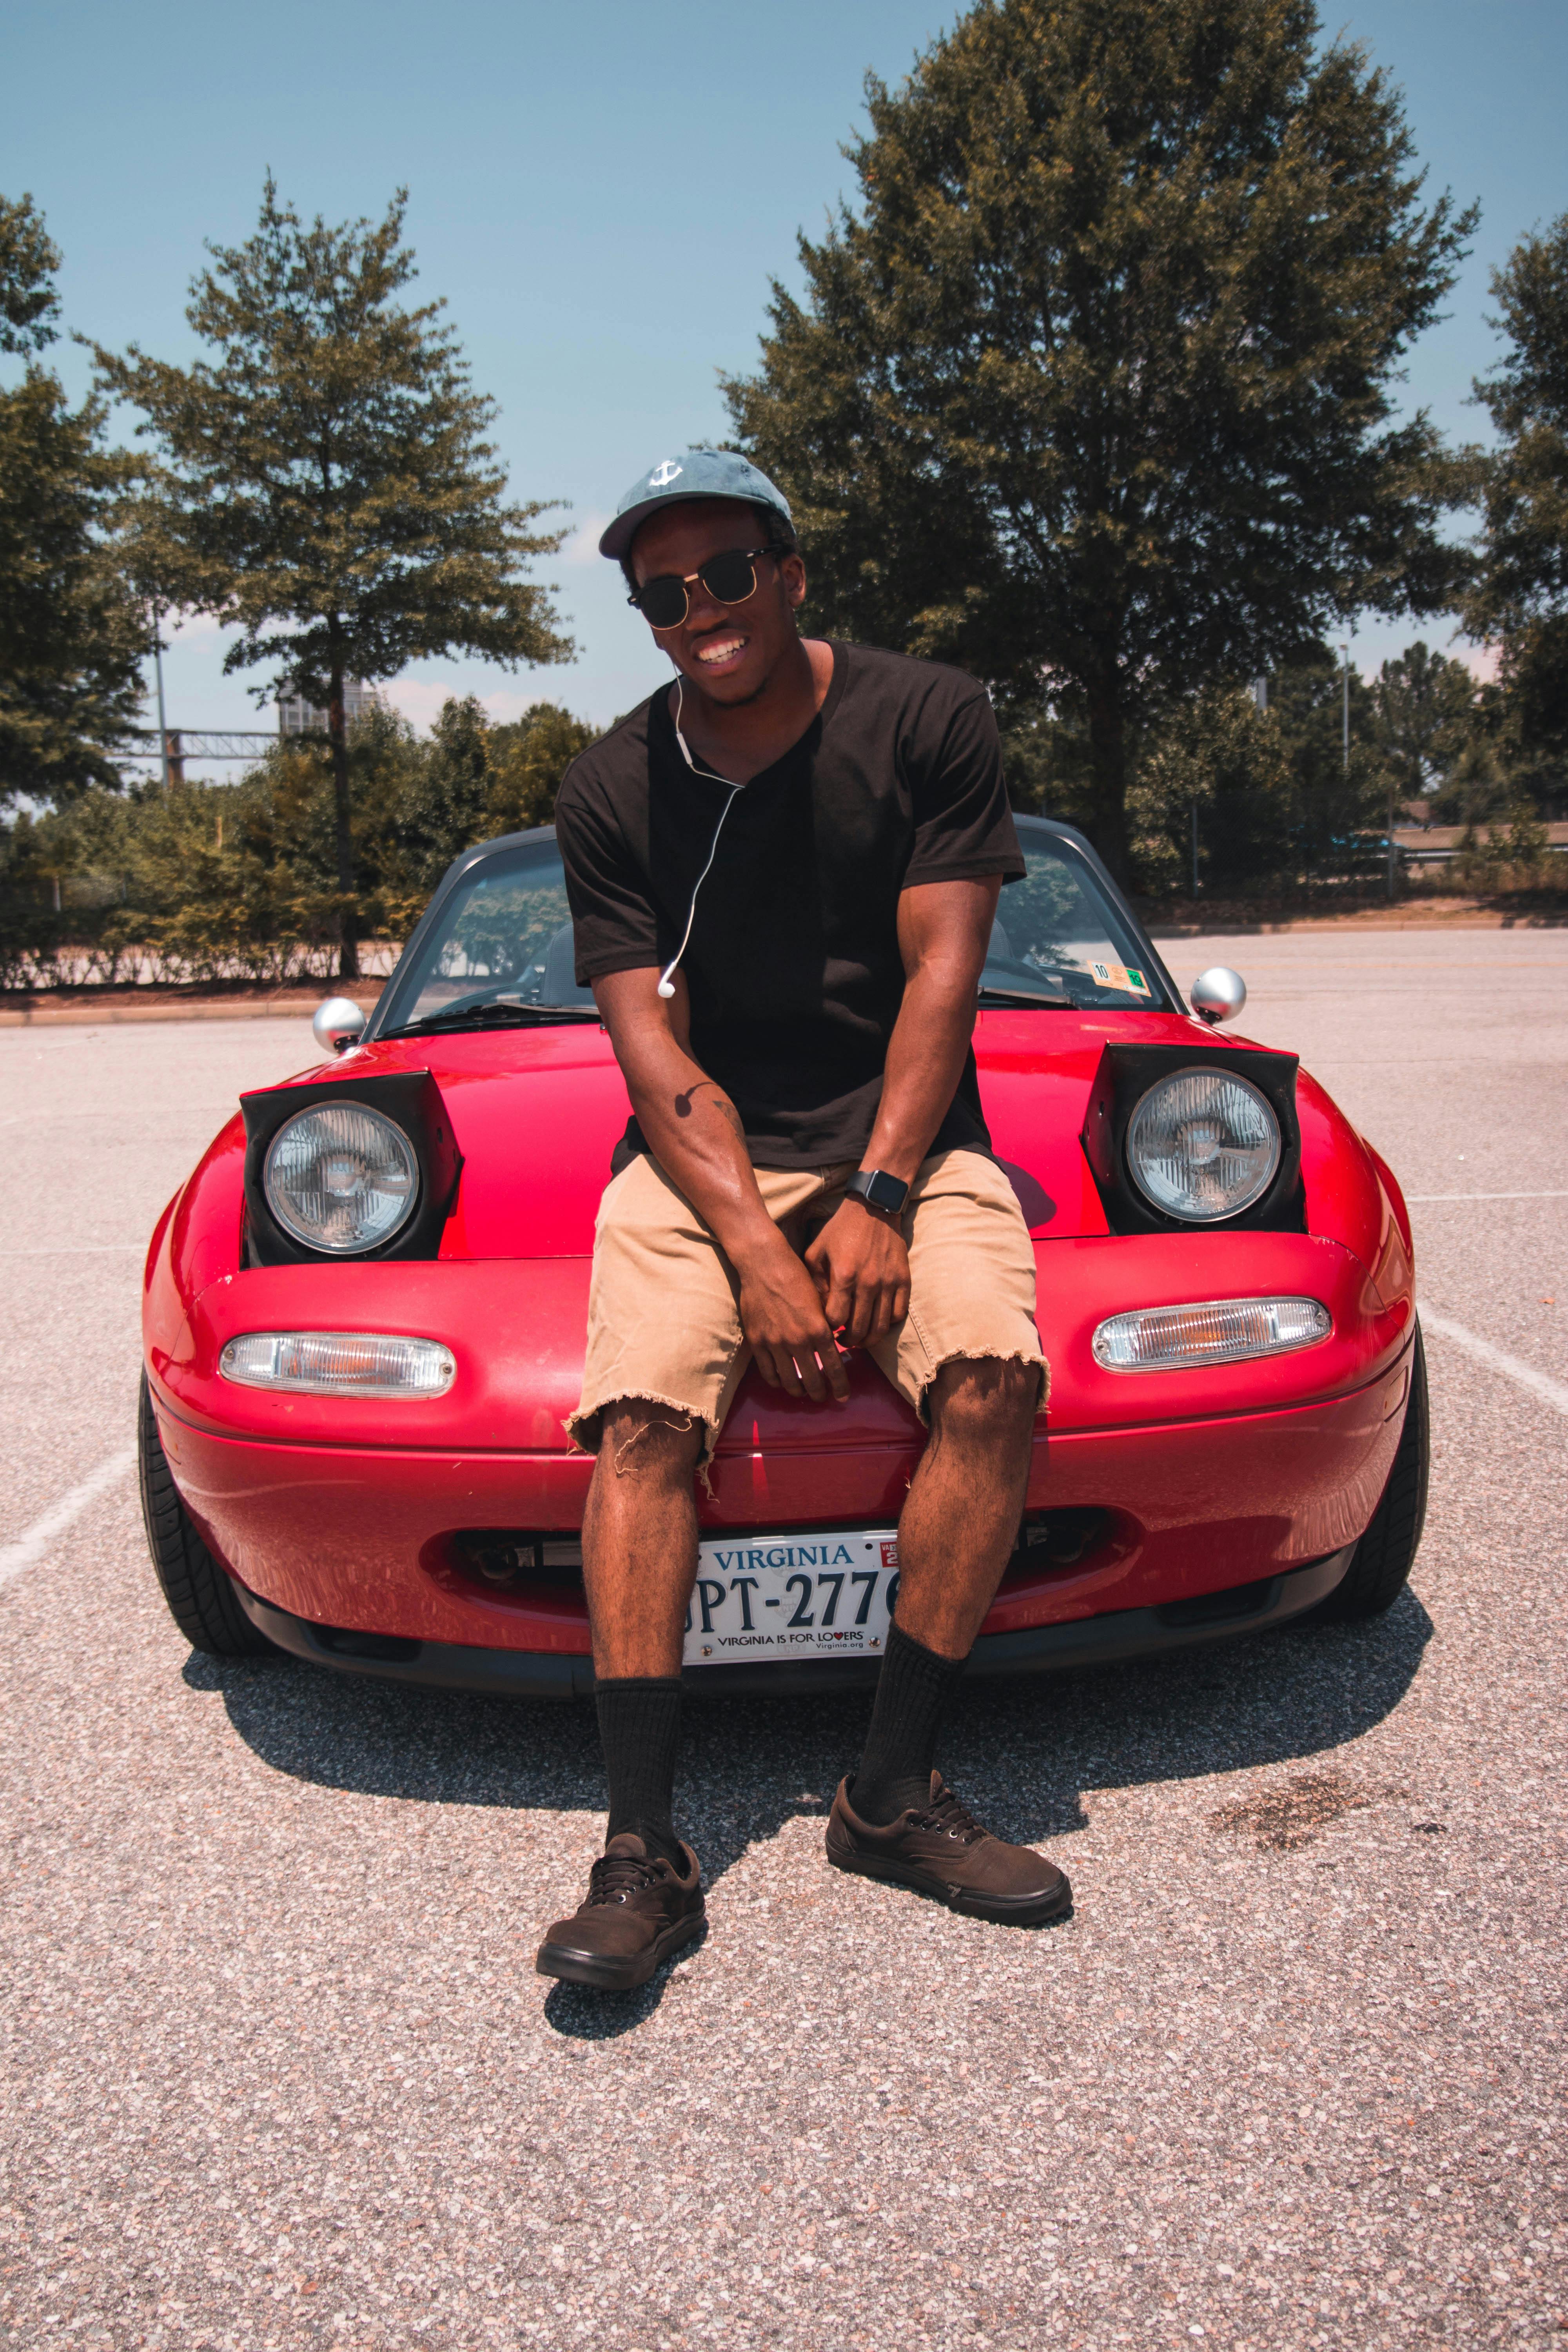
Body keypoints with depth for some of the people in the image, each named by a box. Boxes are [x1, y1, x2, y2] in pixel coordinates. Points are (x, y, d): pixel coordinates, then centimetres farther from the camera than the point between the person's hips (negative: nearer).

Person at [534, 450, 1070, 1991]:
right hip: (700, 1156, 1)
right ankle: (642, 1851, -18)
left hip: (906, 1136, 0)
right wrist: (758, 1250, -19)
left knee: (993, 1378, -26)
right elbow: (653, 1050, -5)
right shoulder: (612, 791, 2)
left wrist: (877, 1200, -16)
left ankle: (894, 1794, -13)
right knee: (645, 1416, -24)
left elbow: (941, 970, -5)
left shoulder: (926, 720, 1)